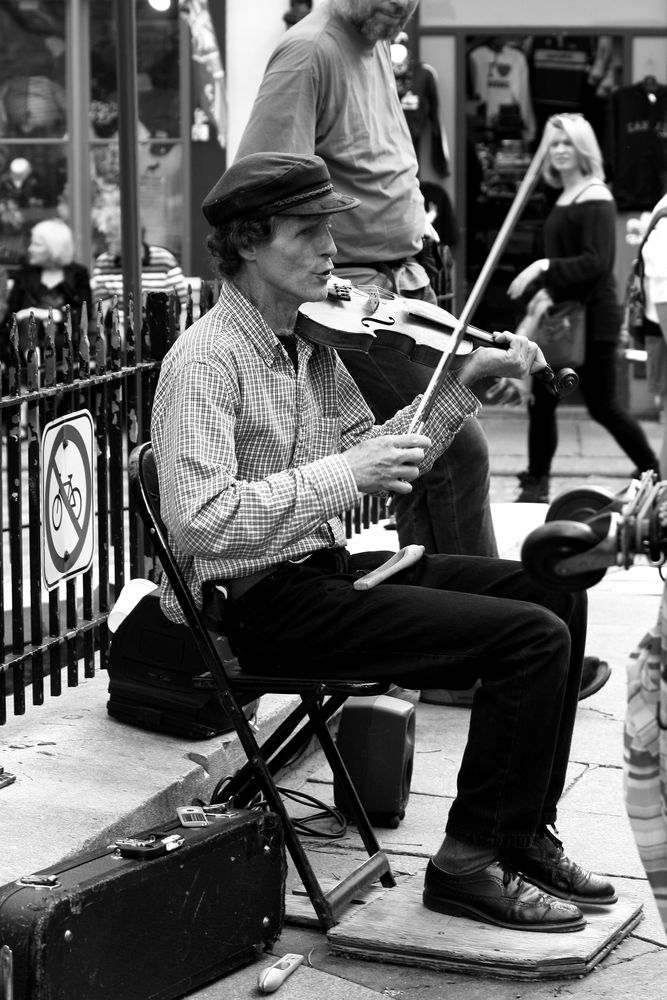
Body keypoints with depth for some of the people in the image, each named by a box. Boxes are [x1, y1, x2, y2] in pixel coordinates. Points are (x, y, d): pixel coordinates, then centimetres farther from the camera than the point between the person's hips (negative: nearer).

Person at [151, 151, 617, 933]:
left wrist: (464, 383, 4)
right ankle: (470, 861, -4)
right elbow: (199, 520, -28)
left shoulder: (309, 345, 10)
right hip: (260, 602, -9)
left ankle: (523, 833, 13)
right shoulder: (205, 360, -17)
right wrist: (344, 474, -28)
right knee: (532, 637, -16)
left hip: (324, 567, 9)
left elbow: (374, 457, 15)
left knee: (555, 595, 6)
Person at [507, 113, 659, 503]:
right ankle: (536, 484, 12)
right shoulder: (564, 198, 13)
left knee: (603, 404, 0)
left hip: (593, 316, -8)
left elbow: (597, 262, -22)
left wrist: (544, 267, -26)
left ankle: (653, 471, 16)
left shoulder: (596, 199, -13)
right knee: (541, 400, 5)